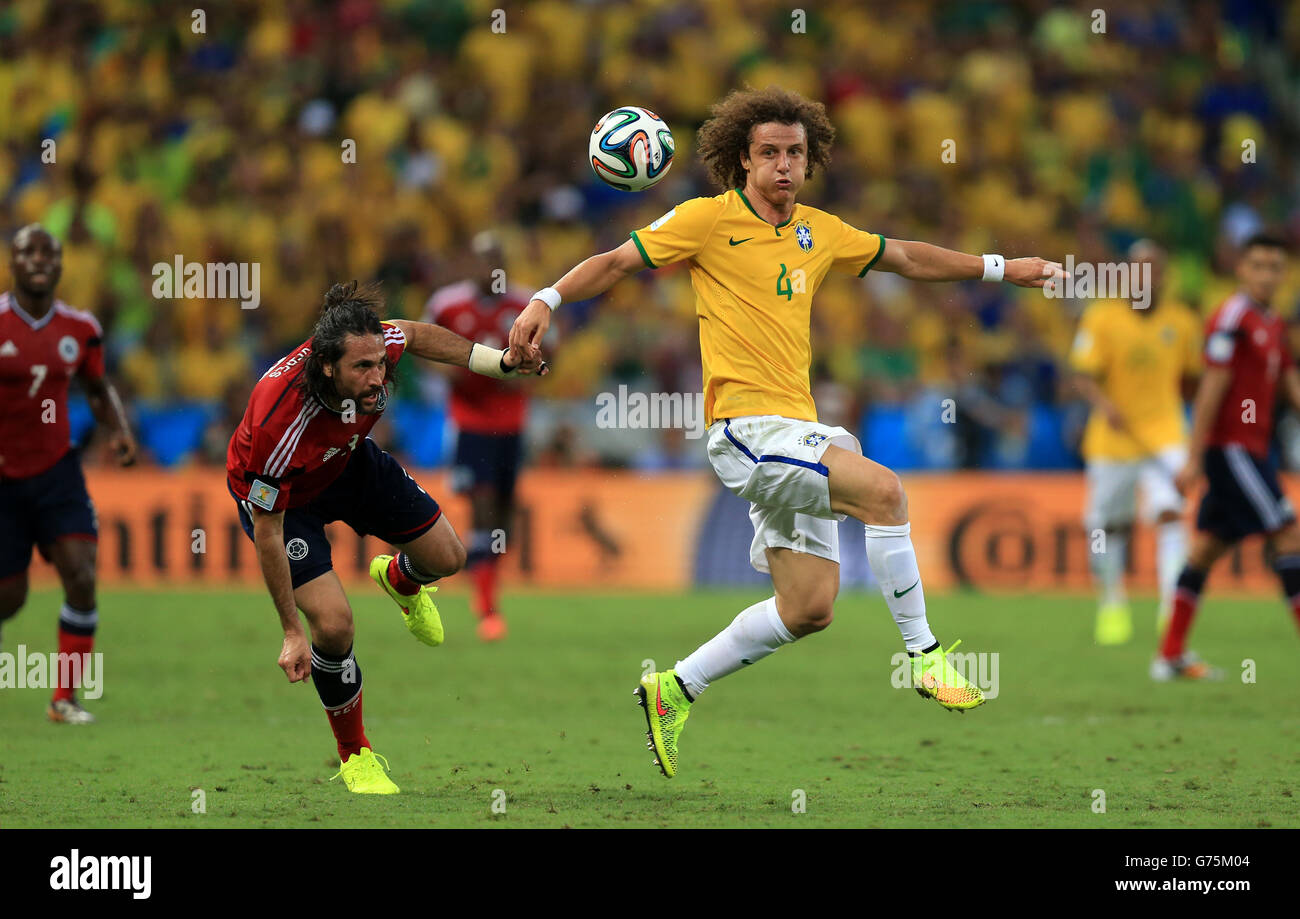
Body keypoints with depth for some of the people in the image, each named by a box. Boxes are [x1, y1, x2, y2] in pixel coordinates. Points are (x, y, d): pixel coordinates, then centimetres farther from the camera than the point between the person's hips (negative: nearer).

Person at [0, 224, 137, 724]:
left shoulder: (80, 329, 0)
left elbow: (98, 388, 16)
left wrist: (119, 430, -3)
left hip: (57, 471, 3)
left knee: (81, 577, -15)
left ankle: (66, 698, -2)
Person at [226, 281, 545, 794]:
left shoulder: (369, 347, -31)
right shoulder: (281, 424, -44)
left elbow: (412, 334, -3)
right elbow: (267, 532, -32)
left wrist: (499, 362, -4)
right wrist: (292, 632, -28)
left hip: (349, 461, 6)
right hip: (278, 496, -5)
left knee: (446, 557, 8)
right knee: (334, 623, -18)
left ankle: (400, 580, 48)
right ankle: (354, 753, 9)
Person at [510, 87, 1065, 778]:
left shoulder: (818, 232, 13)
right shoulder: (707, 219, -4)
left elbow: (906, 257, 26)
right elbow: (616, 262, -1)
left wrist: (1000, 268, 28)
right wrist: (547, 300, -16)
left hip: (797, 432, 7)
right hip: (746, 427, -7)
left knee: (809, 607, 5)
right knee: (881, 489, -26)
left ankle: (675, 690, 18)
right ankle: (923, 654, -15)